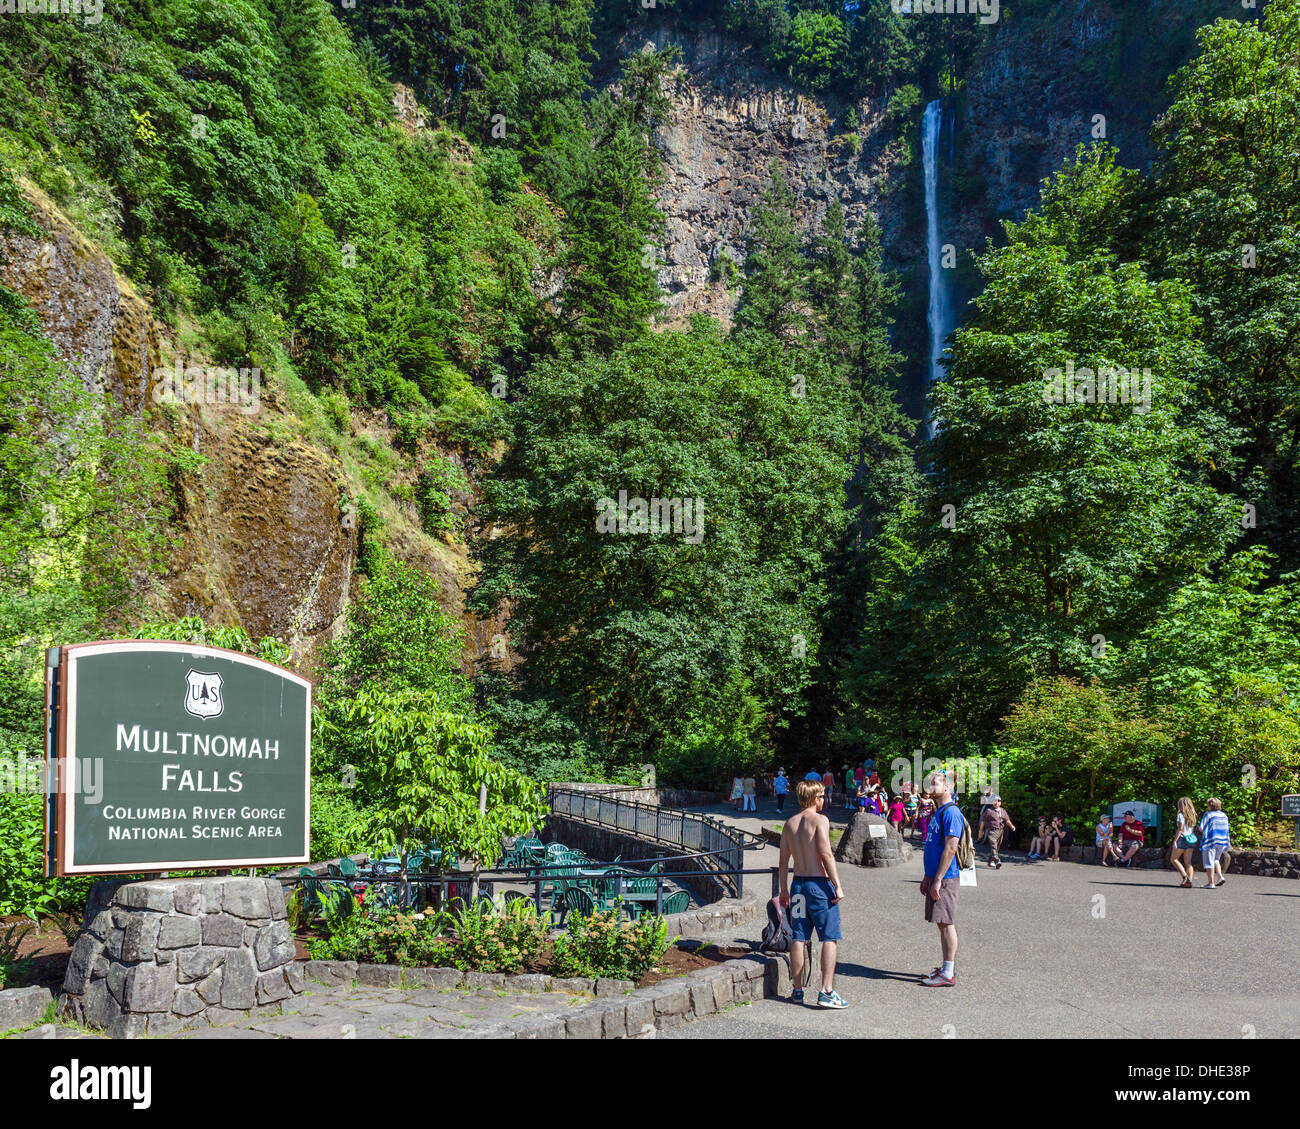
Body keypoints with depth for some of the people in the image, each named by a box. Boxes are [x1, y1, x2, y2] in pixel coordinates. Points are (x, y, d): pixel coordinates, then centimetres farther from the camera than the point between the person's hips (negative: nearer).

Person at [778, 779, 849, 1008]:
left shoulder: (789, 823, 10)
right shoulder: (819, 820, -10)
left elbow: (783, 860, 12)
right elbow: (826, 854, -17)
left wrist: (784, 889, 19)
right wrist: (837, 885, -14)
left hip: (798, 884, 6)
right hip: (819, 884, -6)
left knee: (798, 938, 10)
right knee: (830, 938, -1)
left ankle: (798, 990, 15)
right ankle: (827, 991, -6)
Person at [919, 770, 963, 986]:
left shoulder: (951, 812, -15)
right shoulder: (938, 812, 16)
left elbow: (950, 848, -20)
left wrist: (938, 881, -21)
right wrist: (927, 878, 22)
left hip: (945, 879, -9)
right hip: (934, 877, 9)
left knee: (946, 924, -5)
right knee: (942, 924, 13)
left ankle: (948, 974, -2)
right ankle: (946, 968, 20)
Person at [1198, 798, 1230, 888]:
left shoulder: (1208, 815, -11)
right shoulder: (1224, 815, 7)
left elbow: (1201, 828, -11)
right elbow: (1226, 829, 14)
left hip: (1210, 841, -6)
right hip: (1222, 841, 6)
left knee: (1209, 862, 0)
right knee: (1216, 860, 24)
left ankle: (1210, 883, -1)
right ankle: (1220, 876, 6)